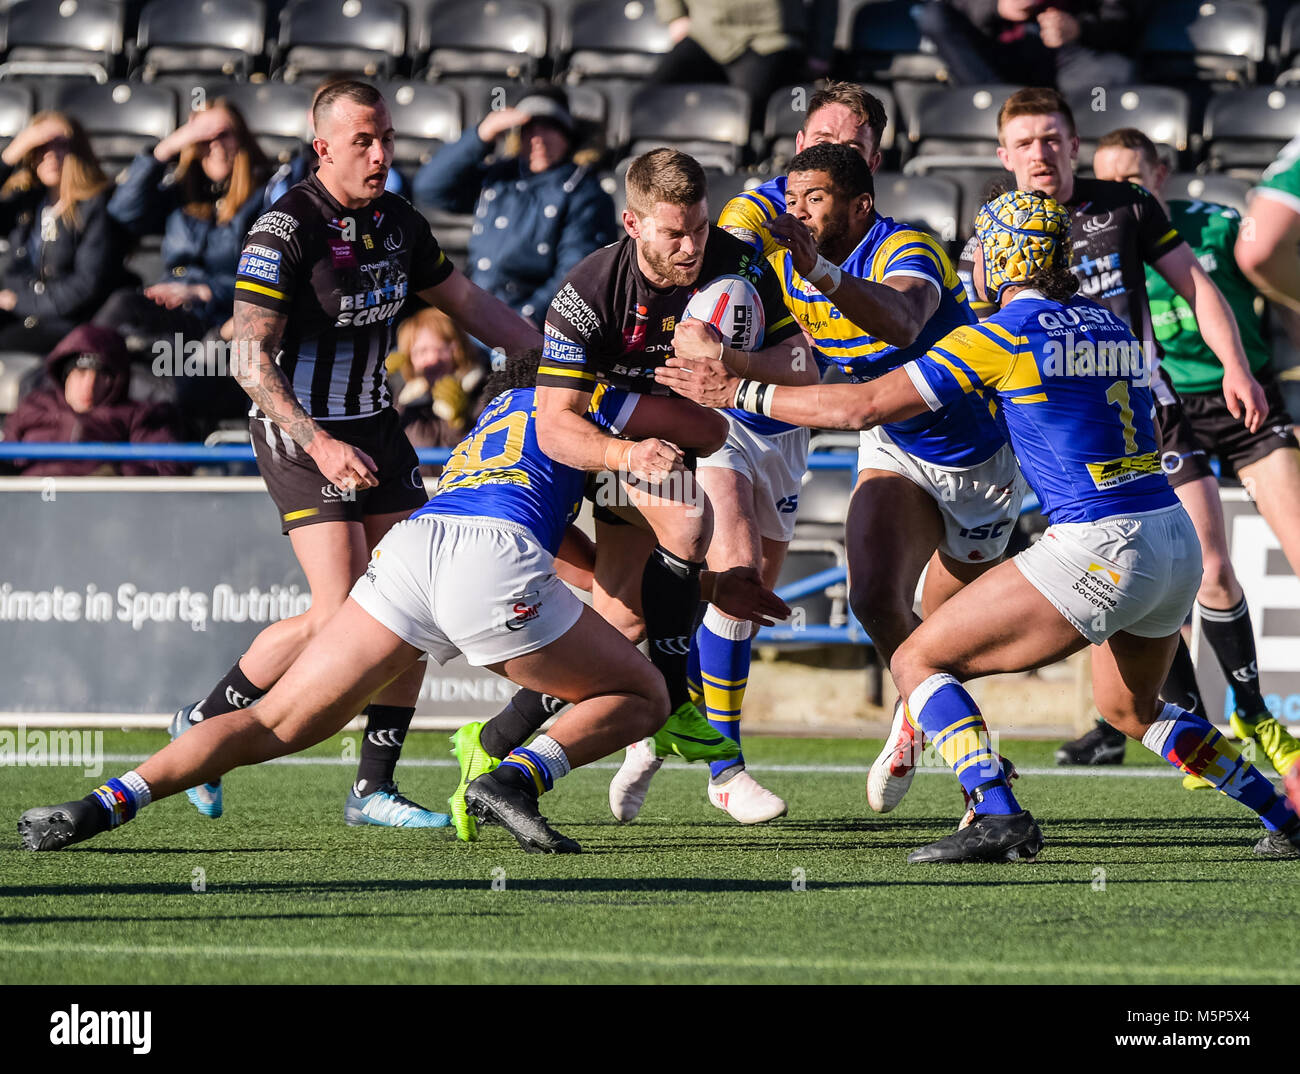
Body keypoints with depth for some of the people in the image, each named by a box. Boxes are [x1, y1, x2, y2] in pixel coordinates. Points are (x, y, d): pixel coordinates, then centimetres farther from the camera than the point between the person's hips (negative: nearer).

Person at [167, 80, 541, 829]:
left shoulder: (399, 221, 5)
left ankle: (375, 788, 6)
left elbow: (467, 303, 19)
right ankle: (205, 724, 3)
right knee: (343, 612, -17)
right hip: (301, 434, -7)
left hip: (376, 428, 7)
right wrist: (319, 444, -28)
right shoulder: (286, 231, -18)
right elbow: (251, 359, -20)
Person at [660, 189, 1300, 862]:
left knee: (918, 661, 0)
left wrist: (740, 393, 1)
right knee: (1129, 708, 32)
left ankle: (998, 818, -18)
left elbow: (862, 407, -7)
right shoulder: (1113, 326, 15)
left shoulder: (1004, 335, -6)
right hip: (1177, 544, 8)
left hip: (1101, 552, -8)